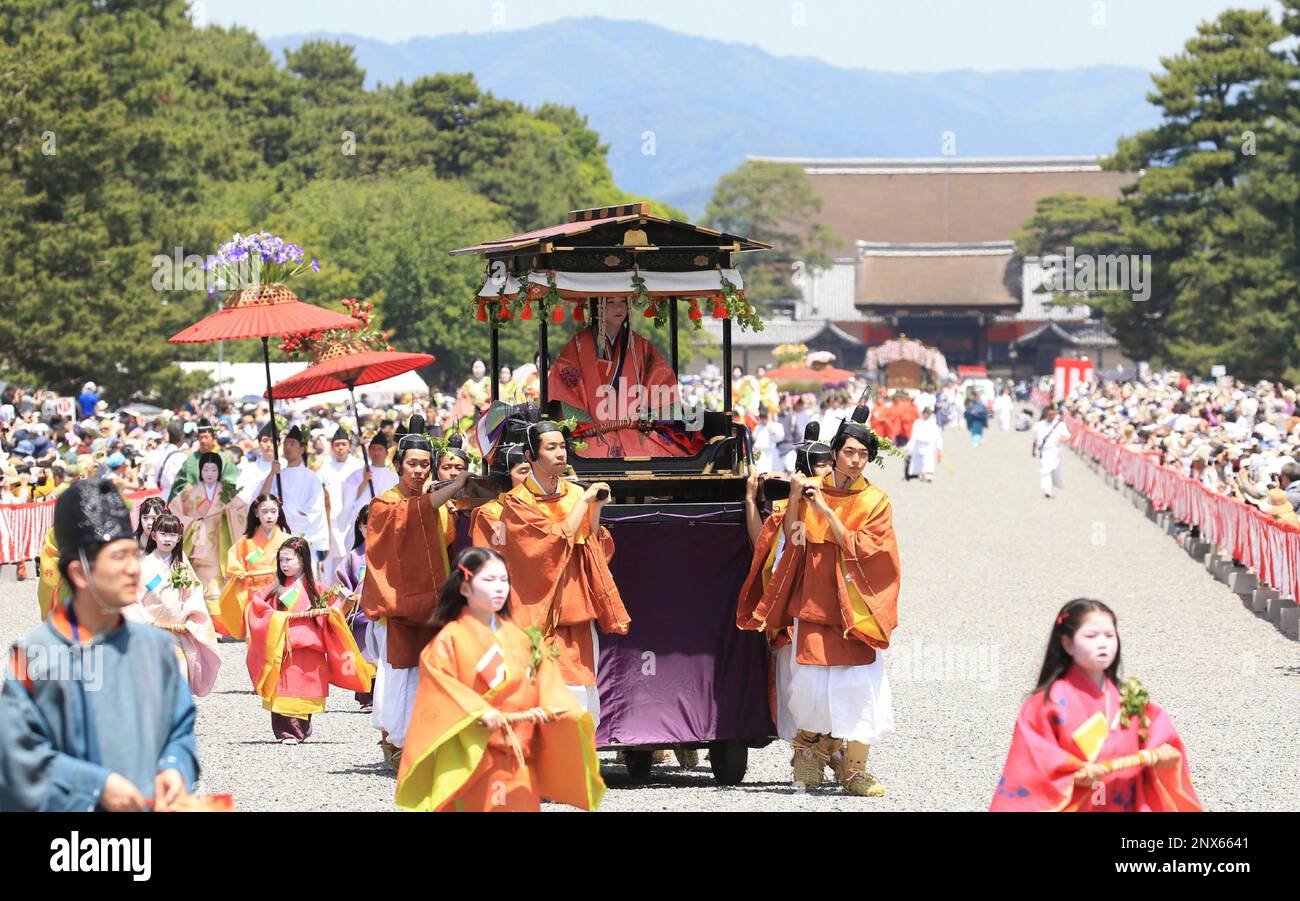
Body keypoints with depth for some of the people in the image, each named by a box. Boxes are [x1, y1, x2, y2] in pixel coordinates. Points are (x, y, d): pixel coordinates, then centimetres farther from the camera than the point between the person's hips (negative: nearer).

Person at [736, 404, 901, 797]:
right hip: (812, 601, 1)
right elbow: (792, 539, 1)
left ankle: (854, 769, -7)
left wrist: (824, 510, -15)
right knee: (812, 683, -4)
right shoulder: (812, 488, 6)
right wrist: (794, 499, -14)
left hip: (854, 606, -1)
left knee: (858, 684, -9)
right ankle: (811, 743, 23)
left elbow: (859, 549, -9)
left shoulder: (875, 502, 3)